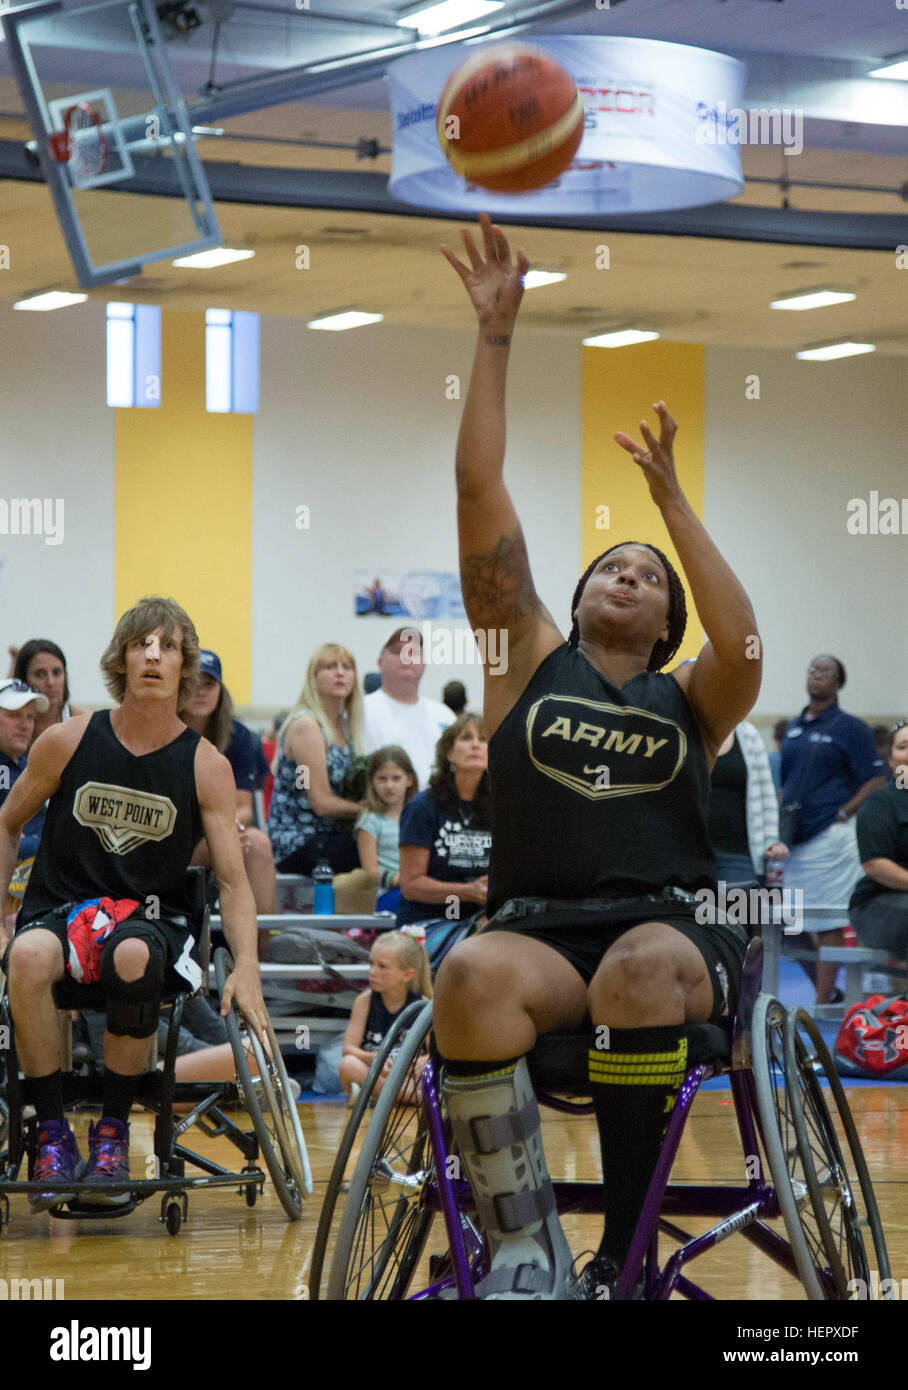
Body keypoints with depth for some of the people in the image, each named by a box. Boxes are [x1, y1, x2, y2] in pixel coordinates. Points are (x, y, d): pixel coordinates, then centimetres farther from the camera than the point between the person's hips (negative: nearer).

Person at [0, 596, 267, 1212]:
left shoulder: (206, 765, -1)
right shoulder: (67, 742, 1)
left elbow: (234, 880, -5)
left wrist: (247, 968, -21)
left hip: (153, 917, -1)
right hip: (61, 907, 1)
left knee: (134, 956, -39)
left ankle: (113, 1130, -19)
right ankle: (54, 1132, -23)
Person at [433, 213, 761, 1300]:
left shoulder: (687, 700, 17)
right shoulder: (532, 659, 19)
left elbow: (742, 647, -8)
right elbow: (480, 490, 12)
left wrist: (672, 498, -2)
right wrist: (494, 337, 7)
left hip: (674, 931, -1)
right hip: (539, 929, 1)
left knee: (643, 965, -36)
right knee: (472, 976, -33)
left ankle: (621, 1258, -30)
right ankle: (528, 1256, -32)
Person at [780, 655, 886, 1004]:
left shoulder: (850, 728, -3)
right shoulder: (793, 727, 16)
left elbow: (876, 781, -6)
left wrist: (841, 816, -13)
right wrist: (779, 817, 8)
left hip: (829, 839, -7)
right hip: (792, 840, 7)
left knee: (828, 923, -4)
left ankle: (824, 1002, 1)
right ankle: (826, 990, 22)